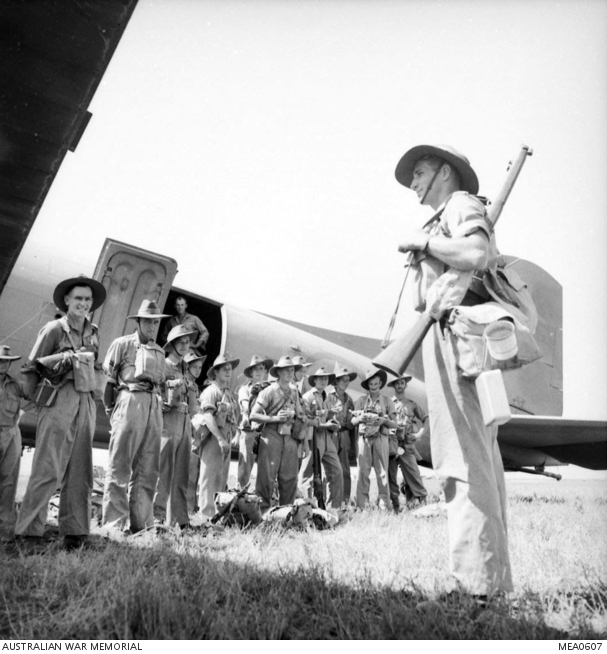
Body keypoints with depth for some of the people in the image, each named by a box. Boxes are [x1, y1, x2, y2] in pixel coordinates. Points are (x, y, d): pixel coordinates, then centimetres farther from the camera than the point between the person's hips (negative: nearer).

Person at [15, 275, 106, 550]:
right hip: (59, 400, -5)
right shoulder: (54, 329, 1)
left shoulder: (93, 332, 15)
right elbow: (32, 366, -1)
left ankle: (75, 532, 12)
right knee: (48, 468, -7)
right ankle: (29, 530, 4)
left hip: (86, 401, 5)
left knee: (80, 471, 6)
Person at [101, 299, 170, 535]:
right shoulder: (122, 344, 5)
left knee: (148, 469, 6)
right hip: (129, 402, -5)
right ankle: (114, 523, 2)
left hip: (154, 407, 5)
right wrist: (111, 408, -1)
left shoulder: (159, 351, 21)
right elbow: (107, 377, 2)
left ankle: (141, 522, 13)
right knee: (119, 466, -4)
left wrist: (157, 403, 10)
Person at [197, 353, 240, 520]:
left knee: (222, 479, 12)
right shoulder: (211, 391, -7)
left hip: (226, 439, 8)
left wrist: (228, 438, 10)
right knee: (209, 477, -5)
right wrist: (220, 438, -23)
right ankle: (207, 515, -2)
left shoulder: (228, 393, 19)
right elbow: (208, 416, -17)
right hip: (213, 437, -8)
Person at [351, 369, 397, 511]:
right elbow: (353, 421, 9)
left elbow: (394, 424, 6)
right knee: (363, 471, -4)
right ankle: (362, 503, 1)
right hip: (364, 437, 0)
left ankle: (383, 503, 4)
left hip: (381, 438, 0)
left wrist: (384, 420, -13)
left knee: (382, 472, -2)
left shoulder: (387, 401, 9)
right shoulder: (361, 401, 11)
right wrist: (360, 418, -12)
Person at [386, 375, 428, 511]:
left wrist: (420, 433, 2)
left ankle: (420, 500, -1)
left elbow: (426, 419, 16)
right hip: (391, 444, 0)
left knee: (413, 474, -7)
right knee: (391, 476, 1)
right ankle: (394, 505, 10)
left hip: (407, 445, 0)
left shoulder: (412, 404, 13)